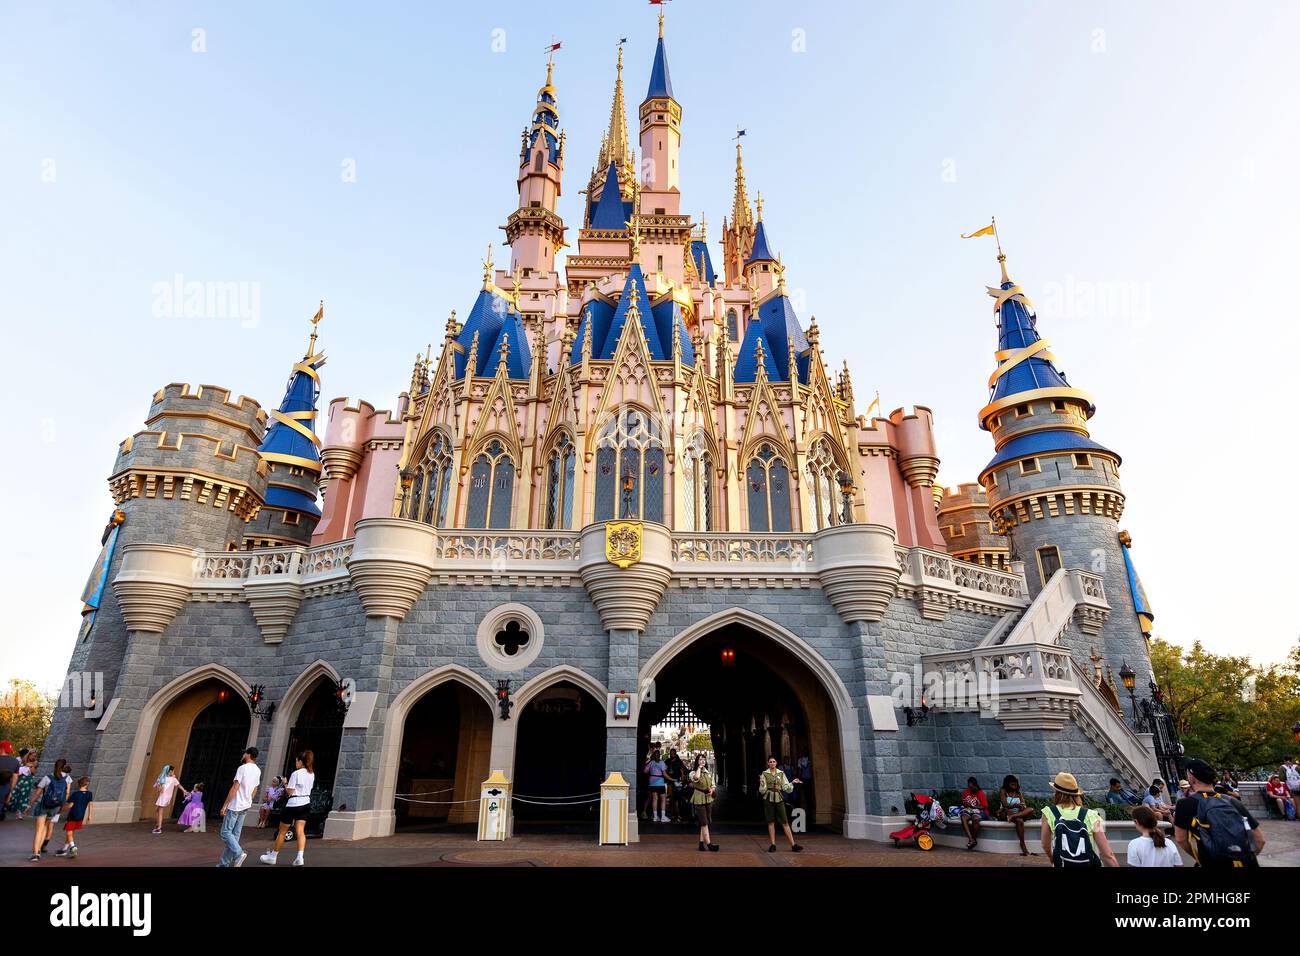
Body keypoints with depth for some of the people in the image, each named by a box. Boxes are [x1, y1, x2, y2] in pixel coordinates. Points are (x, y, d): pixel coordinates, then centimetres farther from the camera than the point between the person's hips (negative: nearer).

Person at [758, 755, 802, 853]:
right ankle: (772, 845, 9)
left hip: (779, 799, 1)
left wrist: (792, 783, -8)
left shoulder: (781, 773, 8)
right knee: (771, 822, 1)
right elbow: (762, 791, 0)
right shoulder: (764, 774, 2)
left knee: (785, 822, -3)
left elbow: (786, 787, 7)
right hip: (769, 799, -1)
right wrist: (762, 783, -20)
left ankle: (793, 845, -3)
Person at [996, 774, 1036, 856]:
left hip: (1018, 813, 4)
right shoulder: (1003, 791, 4)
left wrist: (1023, 806, -20)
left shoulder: (1019, 793, 20)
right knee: (1019, 820, -38)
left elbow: (1024, 804, 6)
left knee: (1031, 810, -25)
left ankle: (1013, 816, -38)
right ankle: (1022, 844, -35)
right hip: (1005, 813, -4)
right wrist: (1015, 805, -28)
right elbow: (1005, 805, -10)